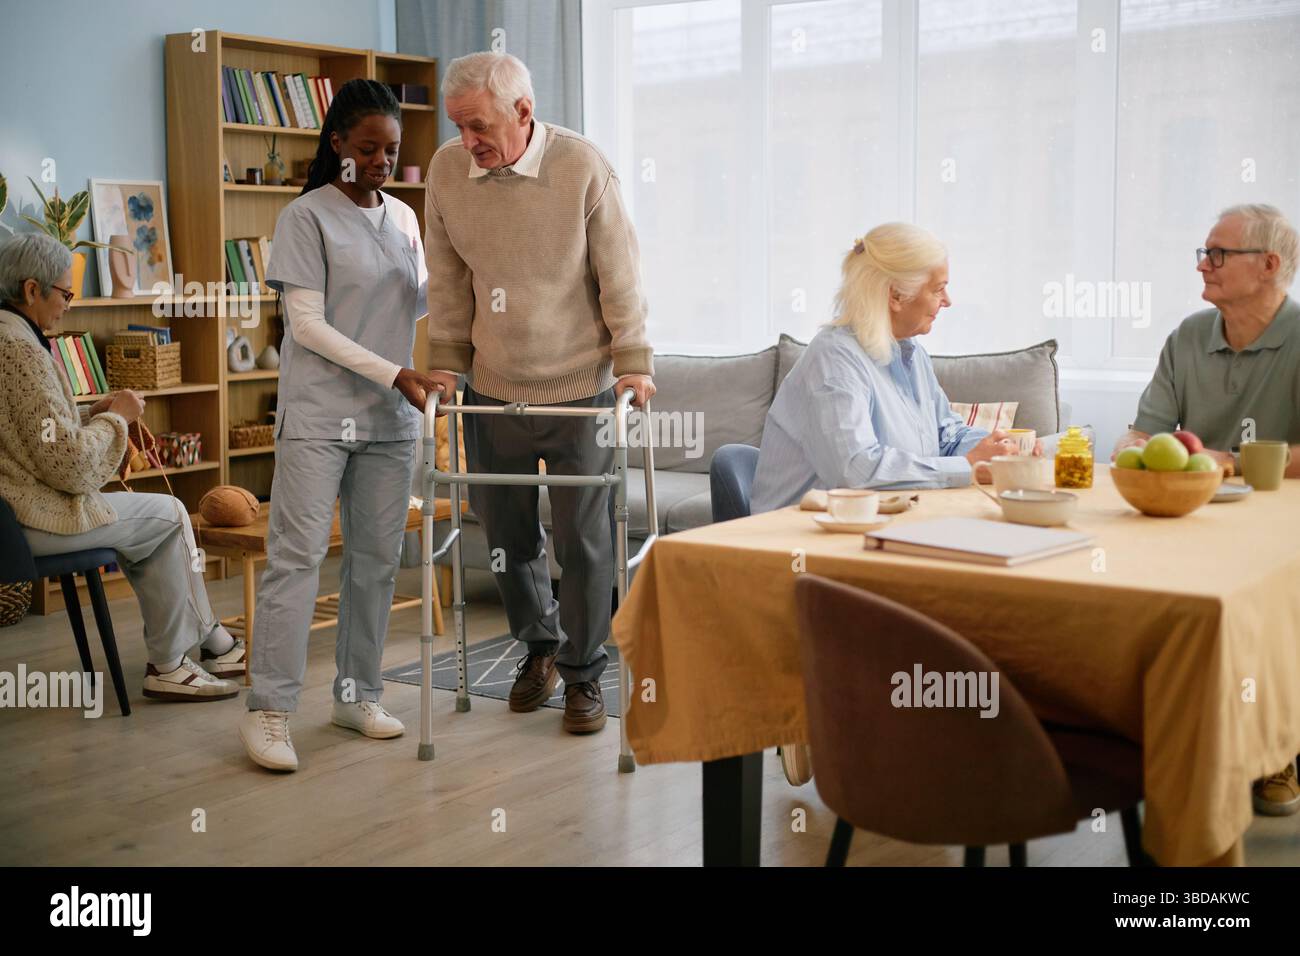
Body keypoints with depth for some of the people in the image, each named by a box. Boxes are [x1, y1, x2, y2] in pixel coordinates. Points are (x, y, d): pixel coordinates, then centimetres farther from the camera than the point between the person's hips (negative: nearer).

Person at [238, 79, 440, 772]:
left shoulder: (403, 216, 13)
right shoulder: (307, 216, -5)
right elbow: (307, 325, -11)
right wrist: (393, 374, -17)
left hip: (389, 417, 6)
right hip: (318, 415, -6)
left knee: (377, 558, 8)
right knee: (297, 555, -8)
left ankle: (357, 694, 19)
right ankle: (269, 710, -2)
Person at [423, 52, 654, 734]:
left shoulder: (582, 166, -13)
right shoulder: (447, 170, -3)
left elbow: (618, 274, -7)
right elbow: (448, 281, 7)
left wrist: (633, 362, -8)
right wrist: (446, 362, 6)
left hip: (579, 386, -3)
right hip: (493, 390, 3)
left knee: (583, 539, 2)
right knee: (506, 533, 12)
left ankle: (583, 672, 20)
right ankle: (540, 646, 36)